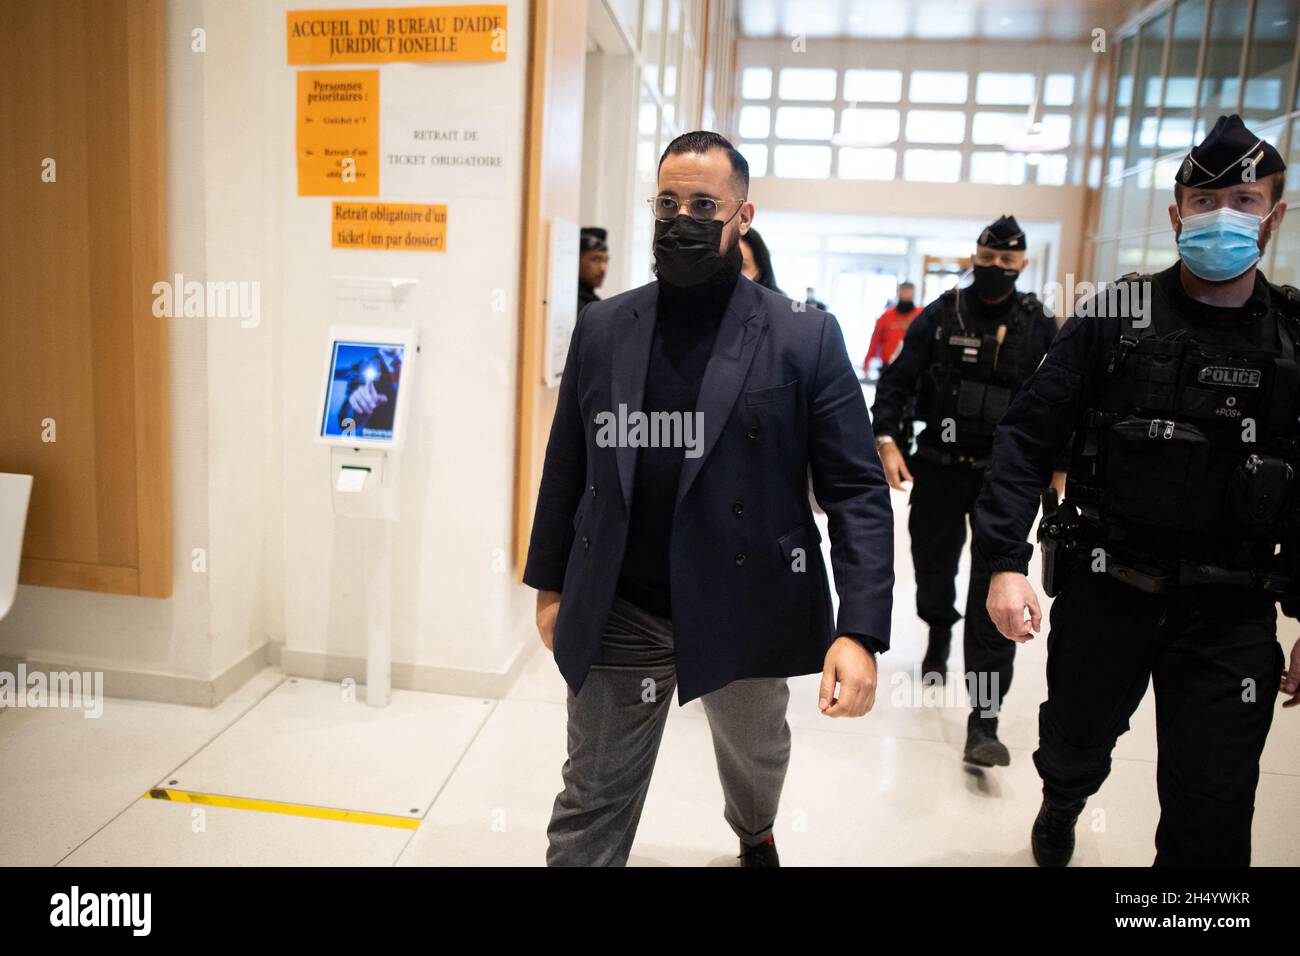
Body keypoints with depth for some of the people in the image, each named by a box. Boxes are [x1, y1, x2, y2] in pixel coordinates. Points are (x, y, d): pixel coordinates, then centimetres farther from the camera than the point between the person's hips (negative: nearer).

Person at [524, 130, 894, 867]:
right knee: (592, 808, 8)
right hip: (615, 617, 1)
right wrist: (551, 585, 9)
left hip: (745, 613, 0)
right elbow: (567, 468, 7)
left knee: (756, 760, 26)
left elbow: (858, 491, -10)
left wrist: (860, 630, -18)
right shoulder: (602, 328, 1)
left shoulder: (807, 339, -7)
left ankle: (755, 834, 61)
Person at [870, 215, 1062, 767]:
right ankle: (939, 637, 50)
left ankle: (983, 722, -6)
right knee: (932, 567, 16)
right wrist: (888, 440, -14)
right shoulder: (940, 316, -1)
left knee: (995, 594, -8)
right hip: (938, 468, 1)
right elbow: (896, 381, -2)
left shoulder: (1039, 325, 2)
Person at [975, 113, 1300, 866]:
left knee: (1212, 819, 2)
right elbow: (1029, 439, -9)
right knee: (1075, 744, 22)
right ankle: (1062, 805, 57)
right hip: (1104, 590, 0)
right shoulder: (1114, 319, -5)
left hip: (1232, 614, 1)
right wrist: (1007, 561, -17)